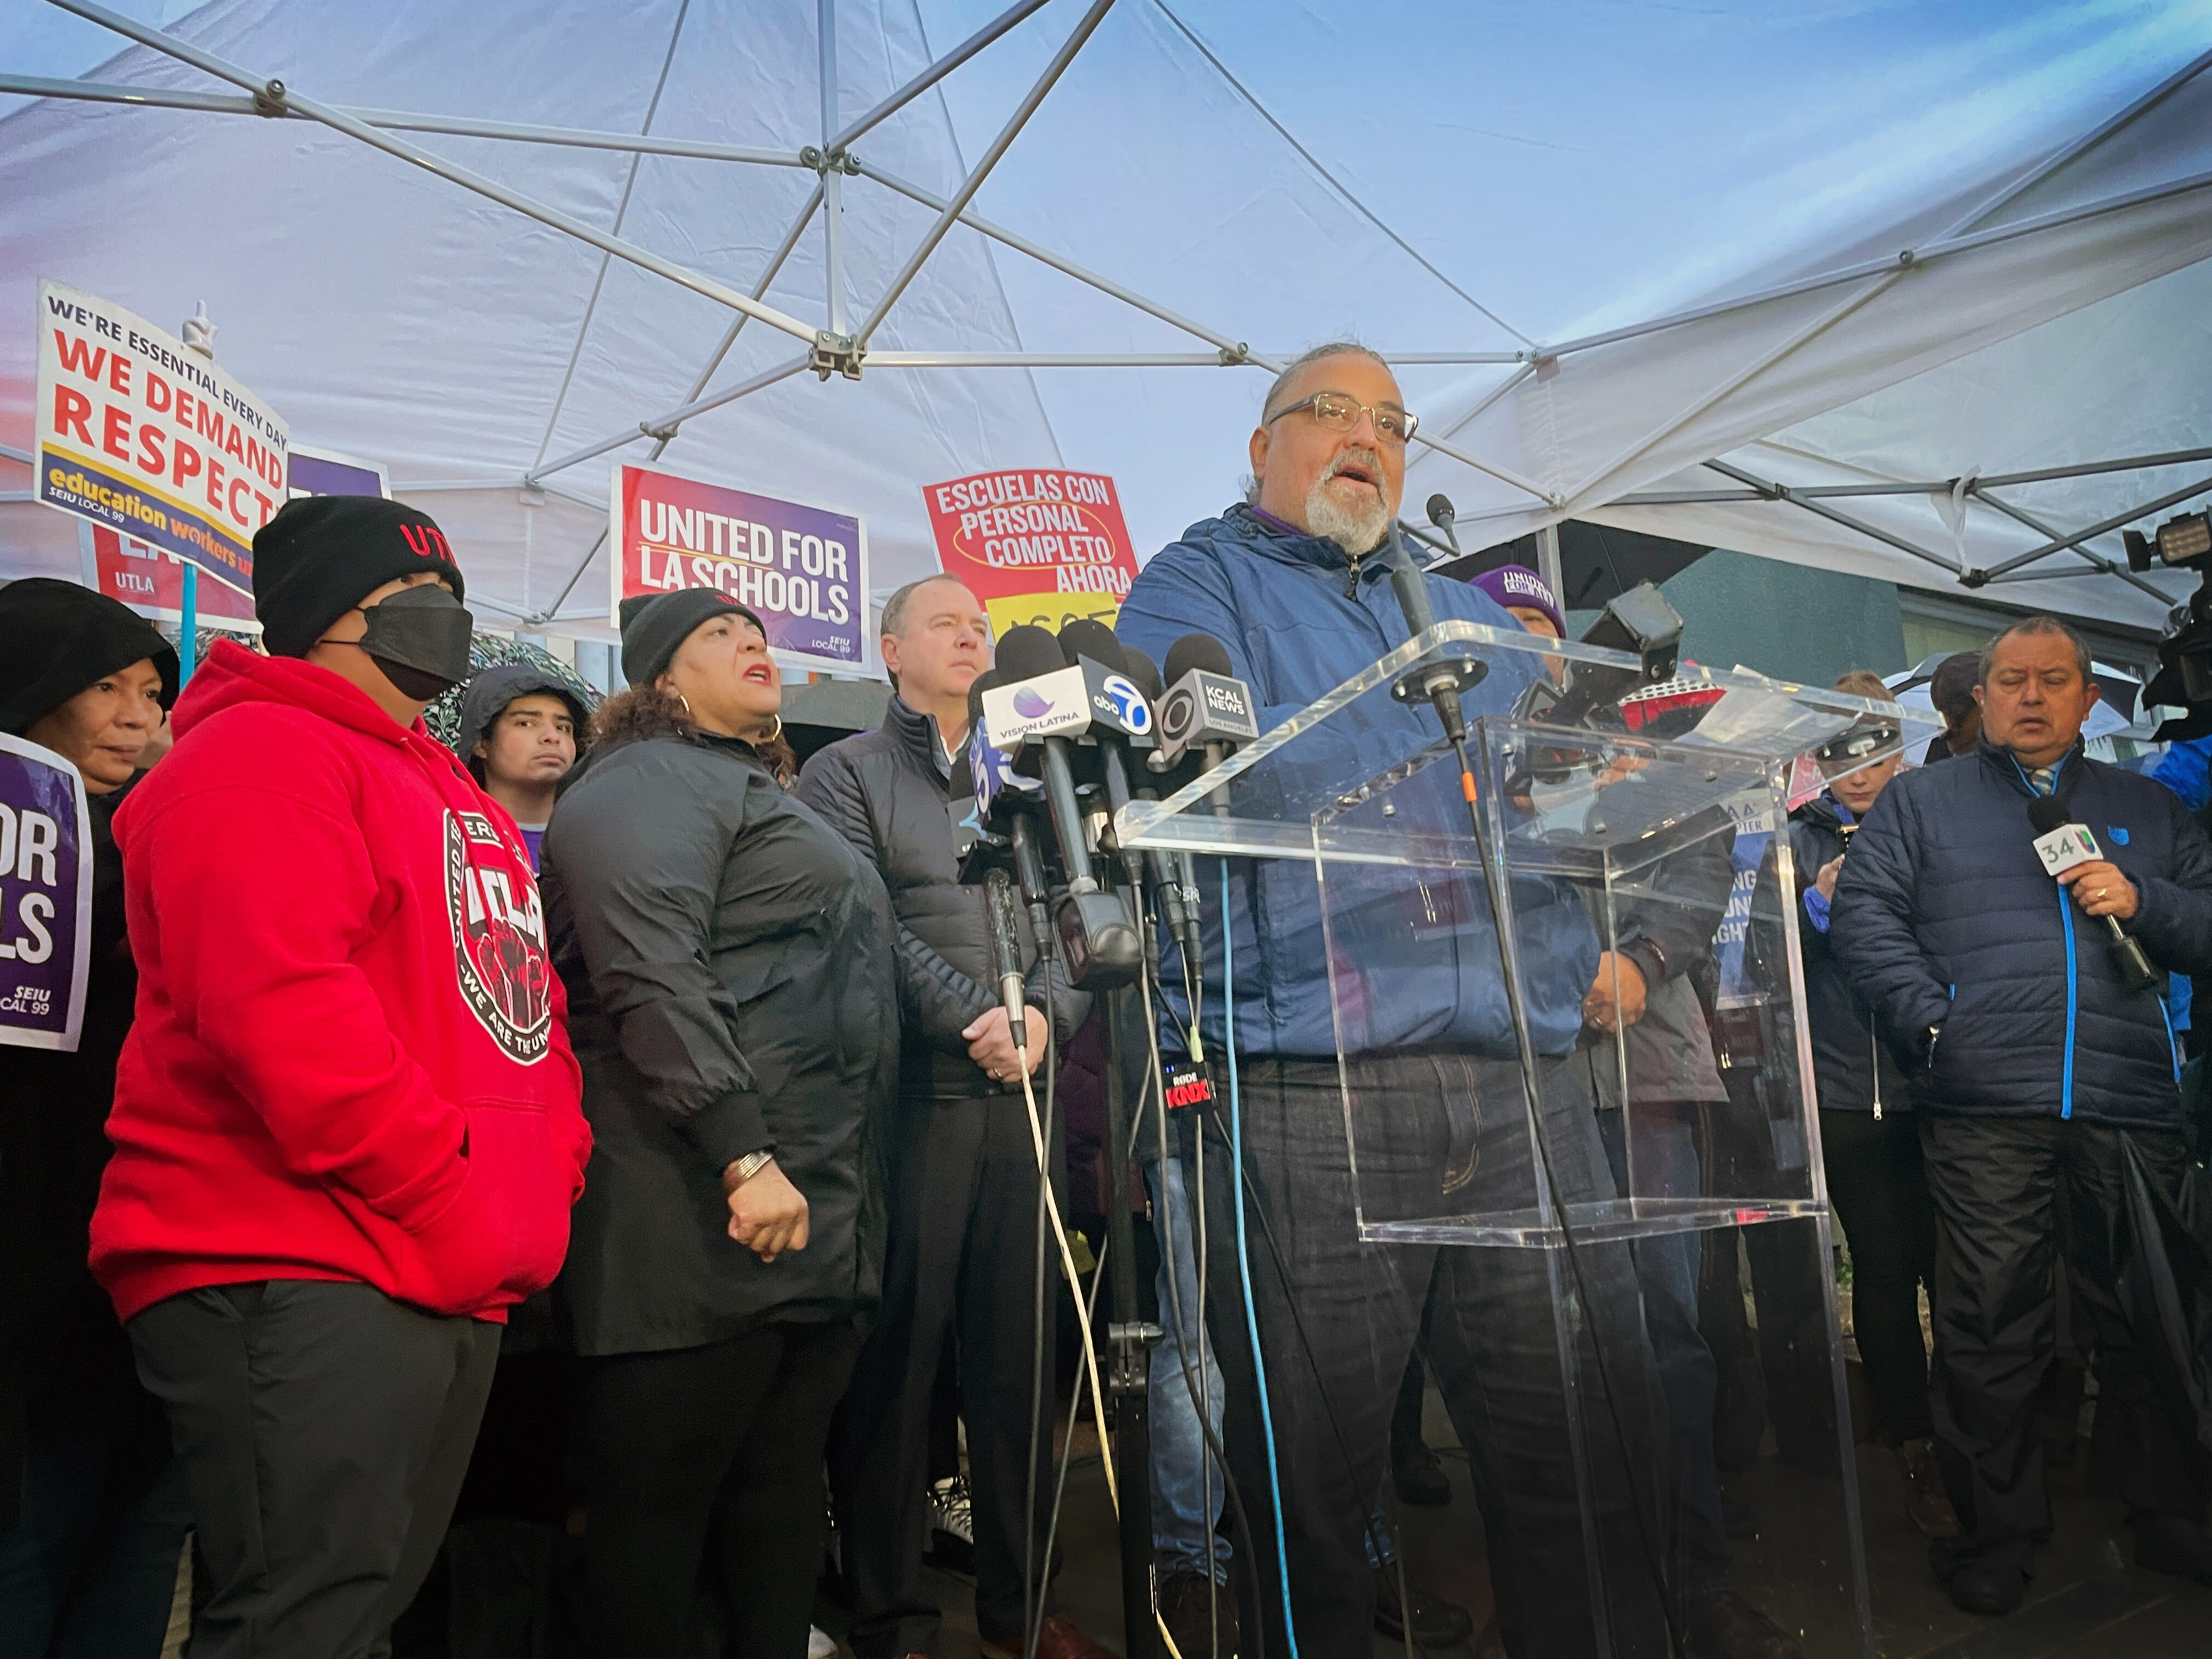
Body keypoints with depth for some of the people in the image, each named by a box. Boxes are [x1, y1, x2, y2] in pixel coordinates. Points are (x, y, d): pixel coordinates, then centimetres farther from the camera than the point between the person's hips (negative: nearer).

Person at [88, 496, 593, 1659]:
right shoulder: (258, 754, -8)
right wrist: (452, 1201, -18)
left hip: (455, 1286, 9)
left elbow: (520, 1004, 23)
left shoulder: (453, 795, 22)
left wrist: (551, 1172, 8)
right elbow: (281, 1010, -22)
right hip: (298, 1286, -9)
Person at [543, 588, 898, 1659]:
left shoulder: (763, 795, 26)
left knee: (782, 1505, 15)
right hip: (707, 1212, -10)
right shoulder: (648, 783, -5)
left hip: (814, 1213, 10)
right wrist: (746, 1156, -26)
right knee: (657, 1510, 0)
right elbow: (654, 980, -20)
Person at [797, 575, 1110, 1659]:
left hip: (1018, 1091, 5)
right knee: (895, 1356, 1)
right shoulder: (846, 773, 5)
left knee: (1016, 1352, 10)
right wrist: (972, 1016, -14)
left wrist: (1044, 1013, -8)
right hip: (908, 1094, -4)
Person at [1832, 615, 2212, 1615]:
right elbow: (1863, 913, 2)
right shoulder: (1920, 799, 14)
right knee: (1989, 1325, -2)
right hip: (1985, 1108, -2)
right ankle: (1998, 1530, 11)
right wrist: (1932, 1022, -9)